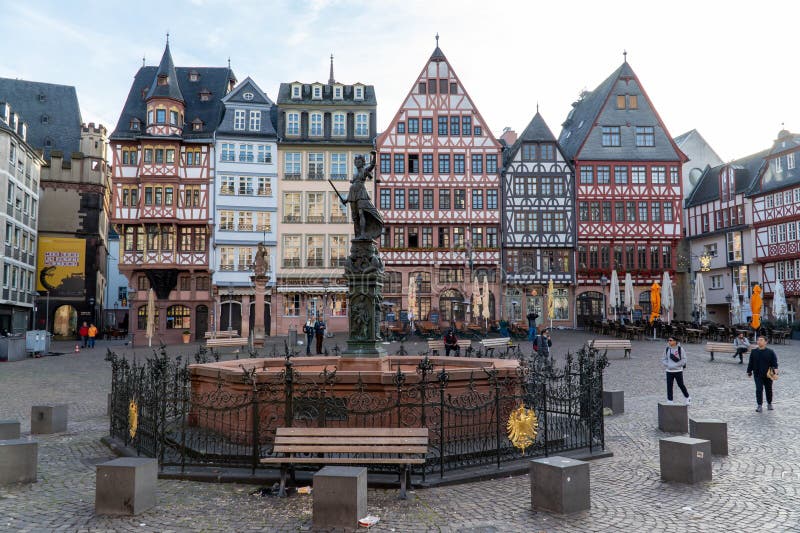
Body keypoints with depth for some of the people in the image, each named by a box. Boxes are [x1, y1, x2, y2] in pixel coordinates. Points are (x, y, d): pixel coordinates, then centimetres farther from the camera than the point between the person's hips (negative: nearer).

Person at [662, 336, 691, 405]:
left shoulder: (680, 349, -7)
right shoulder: (667, 349, 4)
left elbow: (683, 360, -8)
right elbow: (663, 359, 9)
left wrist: (675, 365, -15)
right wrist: (668, 365, -9)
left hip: (678, 371, -3)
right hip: (669, 371, 3)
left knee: (681, 385, 6)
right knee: (669, 386, 1)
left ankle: (688, 397, 30)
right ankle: (669, 401, 9)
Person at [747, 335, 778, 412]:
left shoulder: (770, 352, -2)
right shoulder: (753, 352, 3)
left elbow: (774, 361, -5)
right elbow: (750, 363, 9)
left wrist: (775, 368, -23)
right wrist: (749, 371, 10)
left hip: (768, 375, 0)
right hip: (757, 375, 0)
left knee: (768, 390, 13)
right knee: (759, 390, -7)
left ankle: (769, 404, 32)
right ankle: (759, 405, -3)